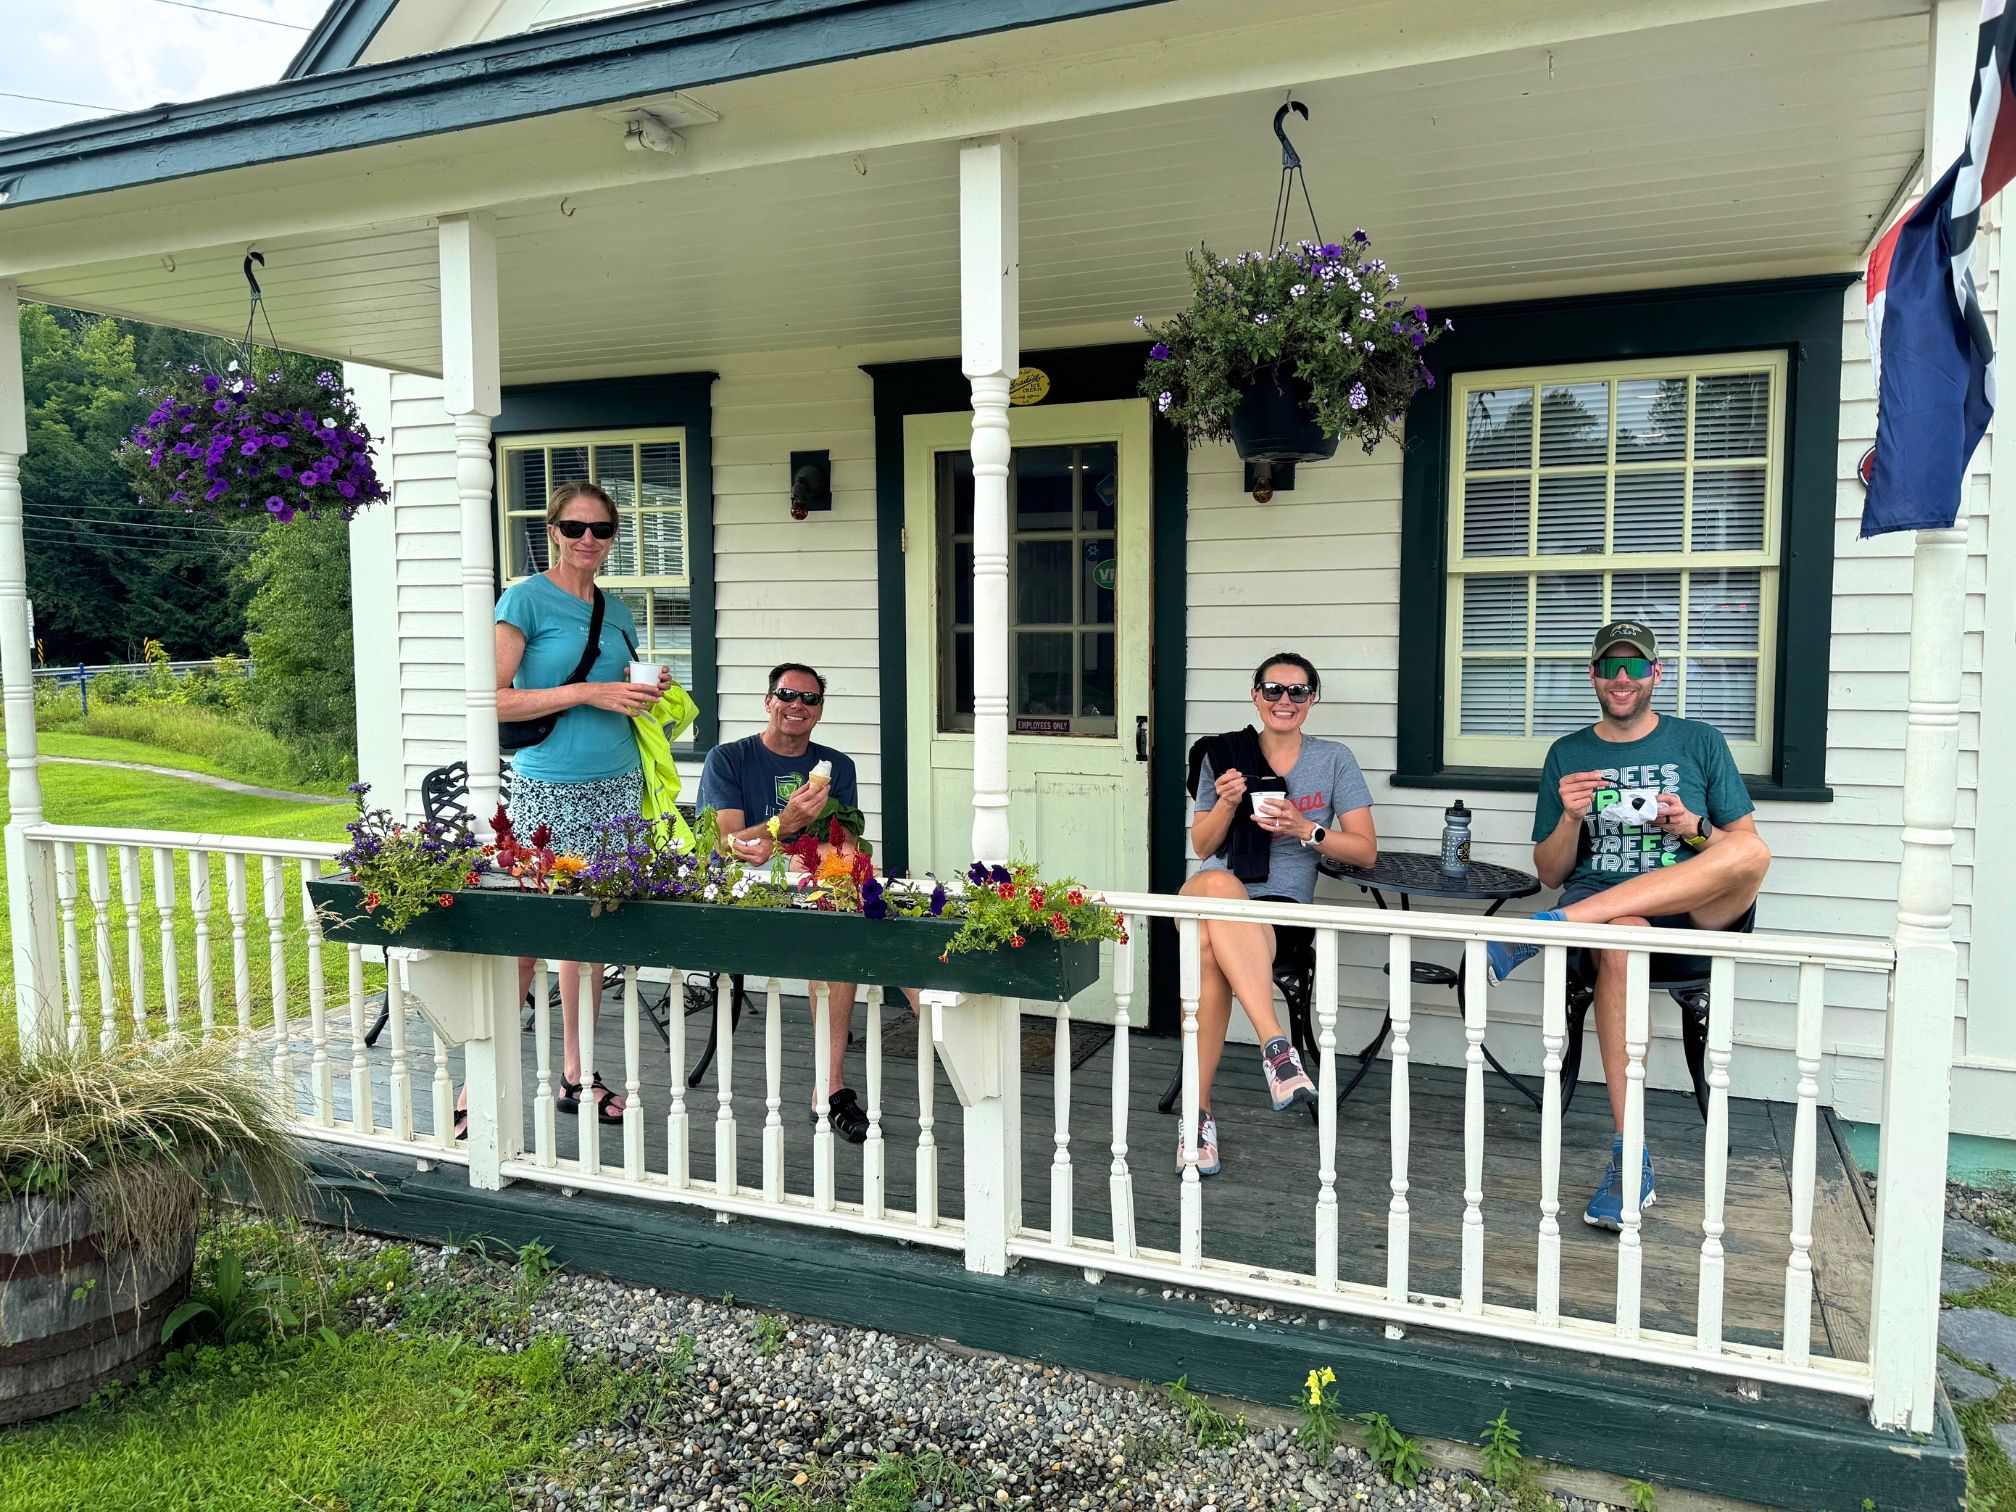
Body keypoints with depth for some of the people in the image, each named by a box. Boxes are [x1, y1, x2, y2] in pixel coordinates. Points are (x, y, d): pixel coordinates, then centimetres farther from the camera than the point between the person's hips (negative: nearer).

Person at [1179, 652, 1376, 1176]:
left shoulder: (1334, 759, 10)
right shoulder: (1223, 753, 12)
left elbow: (1365, 851, 6)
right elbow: (1202, 847, 13)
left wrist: (1305, 830, -11)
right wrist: (1226, 803, -8)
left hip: (1283, 907, -1)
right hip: (1207, 895, 1)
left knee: (1212, 950, -37)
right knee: (1220, 884, -40)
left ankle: (1198, 1112, -33)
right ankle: (1276, 1045, -44)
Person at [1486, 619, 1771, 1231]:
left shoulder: (1699, 742, 14)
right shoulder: (1567, 755, 15)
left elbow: (1742, 848, 11)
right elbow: (1550, 873, 12)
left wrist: (1694, 831, -10)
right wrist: (1569, 818, -8)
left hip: (1695, 909, 1)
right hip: (1599, 902, 0)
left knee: (1752, 851, -33)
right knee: (1620, 939, -39)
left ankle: (1540, 930, -36)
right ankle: (1630, 1158, -35)